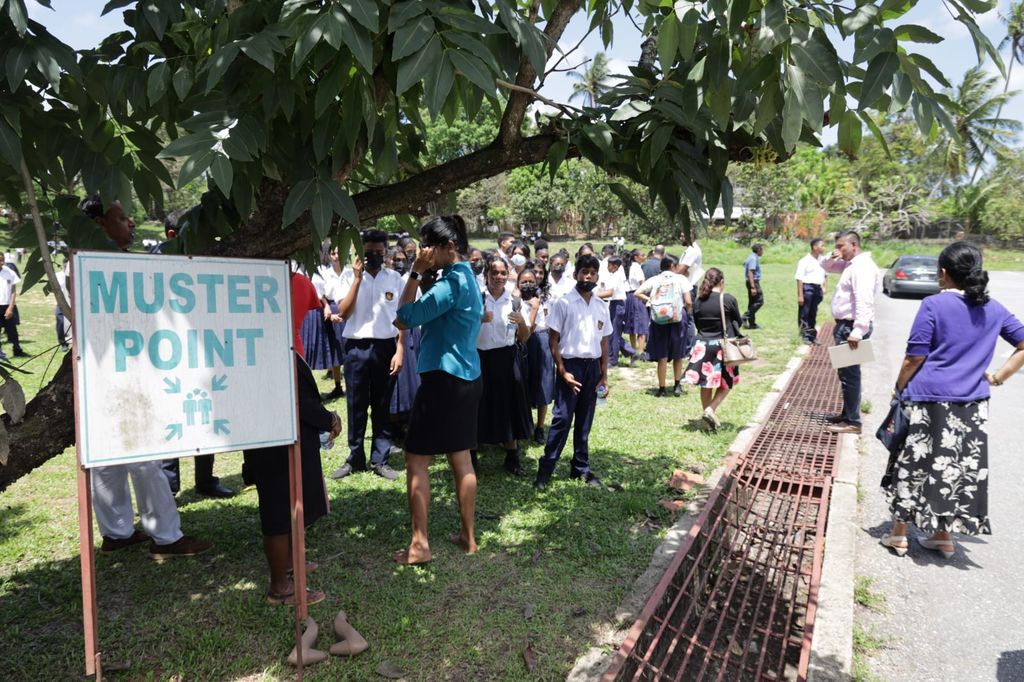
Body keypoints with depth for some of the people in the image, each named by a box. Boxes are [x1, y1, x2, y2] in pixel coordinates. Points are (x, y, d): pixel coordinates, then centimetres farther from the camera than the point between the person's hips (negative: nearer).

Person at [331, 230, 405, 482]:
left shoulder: (395, 278, 4)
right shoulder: (349, 275, 2)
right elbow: (343, 313, -8)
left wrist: (400, 351, -3)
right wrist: (358, 278, -12)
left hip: (385, 347, 1)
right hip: (356, 348, 0)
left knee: (382, 406, 8)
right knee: (356, 406, 7)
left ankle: (380, 459, 18)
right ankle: (355, 458, 20)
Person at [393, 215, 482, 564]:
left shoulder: (453, 281, -16)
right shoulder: (466, 276, 15)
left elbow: (406, 317, -17)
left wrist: (415, 273, -13)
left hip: (443, 378, -10)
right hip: (466, 378, 10)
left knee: (416, 460, -1)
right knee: (461, 459, 14)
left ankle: (420, 544, 5)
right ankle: (468, 536, 22)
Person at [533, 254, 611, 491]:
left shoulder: (601, 307, 9)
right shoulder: (563, 303, -5)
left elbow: (604, 342, 12)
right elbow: (553, 340, -6)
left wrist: (604, 376, 8)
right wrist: (563, 371, -12)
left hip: (593, 367, 5)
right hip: (570, 365, -4)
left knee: (585, 421, 12)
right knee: (562, 419, -6)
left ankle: (581, 467, 23)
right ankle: (545, 469, 2)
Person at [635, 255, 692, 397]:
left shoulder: (654, 280, 5)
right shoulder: (681, 279, -1)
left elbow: (637, 293, -6)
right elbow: (688, 302, -8)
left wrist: (650, 300, 4)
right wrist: (688, 312, 11)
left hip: (659, 320, 1)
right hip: (678, 320, -1)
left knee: (662, 356, 6)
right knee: (678, 355, 16)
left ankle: (662, 389, 8)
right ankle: (677, 386, 21)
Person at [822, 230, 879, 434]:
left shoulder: (862, 266, -16)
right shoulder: (850, 264, 14)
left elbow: (864, 302, -26)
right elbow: (825, 266, 30)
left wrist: (857, 331, -31)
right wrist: (832, 257, 6)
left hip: (852, 327, -10)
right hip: (845, 325, 10)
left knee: (849, 373, -7)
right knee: (846, 373, 16)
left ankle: (852, 422, -2)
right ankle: (847, 415, 26)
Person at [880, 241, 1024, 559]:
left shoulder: (933, 305, -10)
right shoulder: (994, 309, 6)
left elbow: (914, 358, -10)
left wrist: (899, 390, 1)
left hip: (929, 399, -4)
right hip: (973, 404, 5)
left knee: (914, 464, 7)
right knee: (963, 468, 14)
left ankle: (898, 534, 18)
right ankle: (944, 536, 24)